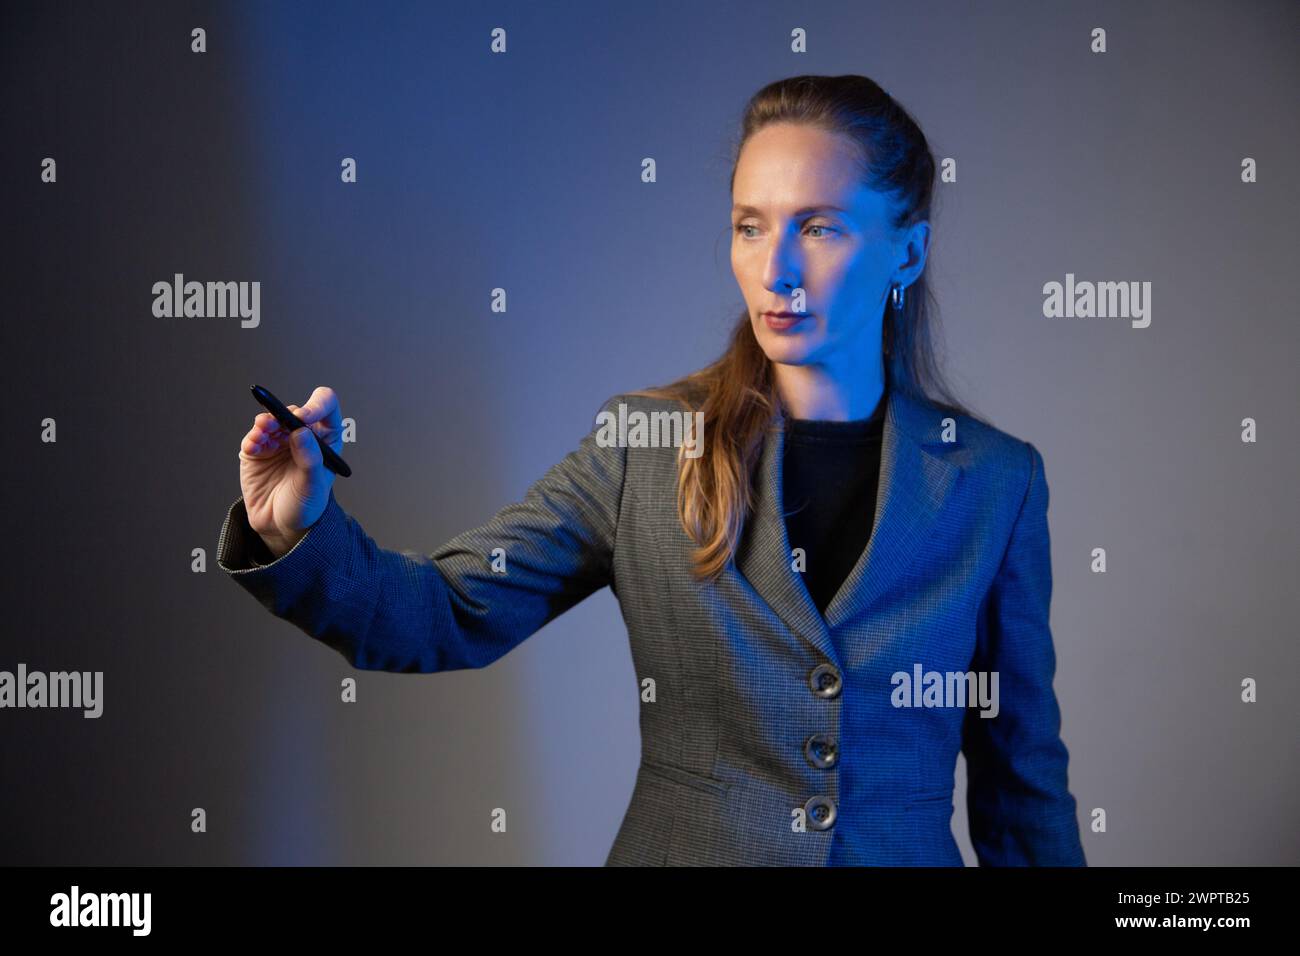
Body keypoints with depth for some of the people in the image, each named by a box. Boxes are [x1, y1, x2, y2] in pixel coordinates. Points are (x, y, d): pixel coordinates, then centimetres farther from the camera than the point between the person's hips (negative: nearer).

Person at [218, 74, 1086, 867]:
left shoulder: (994, 480, -5)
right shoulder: (642, 445, -6)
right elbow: (447, 614, -11)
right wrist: (301, 538, -27)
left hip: (905, 852, 0)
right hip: (677, 846, 0)